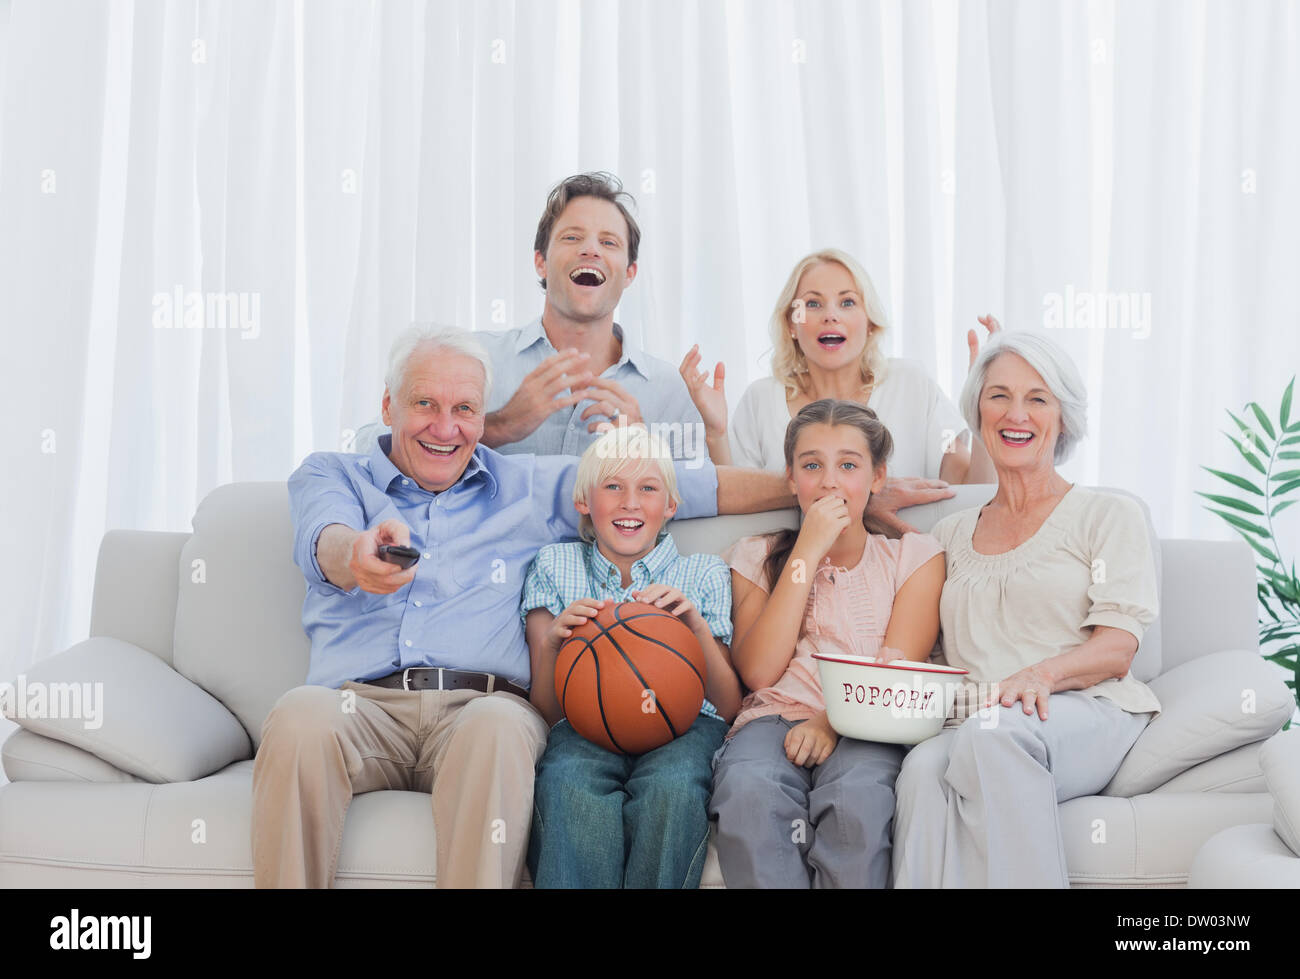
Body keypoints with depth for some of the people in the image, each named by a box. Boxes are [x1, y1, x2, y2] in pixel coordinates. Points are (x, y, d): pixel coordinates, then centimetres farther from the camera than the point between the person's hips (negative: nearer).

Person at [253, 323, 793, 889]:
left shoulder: (533, 487, 22)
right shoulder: (330, 475, 19)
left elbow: (689, 487, 18)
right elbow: (324, 540, -7)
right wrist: (358, 554, -32)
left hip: (481, 703, 1)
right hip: (358, 701, 0)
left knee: (498, 725, -36)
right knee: (300, 714, -35)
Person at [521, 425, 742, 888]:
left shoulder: (704, 572, 17)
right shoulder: (554, 566, 17)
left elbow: (730, 708, 9)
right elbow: (546, 710, 12)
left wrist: (698, 628, -7)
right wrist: (552, 642, -9)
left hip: (684, 727, 0)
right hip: (584, 730, 0)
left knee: (671, 785, -36)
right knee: (569, 782, -36)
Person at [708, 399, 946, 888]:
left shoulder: (913, 554, 15)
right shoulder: (757, 556, 18)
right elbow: (759, 671, 1)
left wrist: (833, 720, -19)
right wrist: (808, 550, -1)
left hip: (866, 726, -1)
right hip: (776, 717, 1)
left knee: (858, 797, -37)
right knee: (749, 792, -36)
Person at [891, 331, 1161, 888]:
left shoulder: (1107, 516, 12)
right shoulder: (951, 534, 25)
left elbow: (1117, 648, -1)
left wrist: (1041, 675, -20)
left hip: (1087, 714, -2)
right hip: (968, 726, 3)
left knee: (992, 732, -38)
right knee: (924, 770, -35)